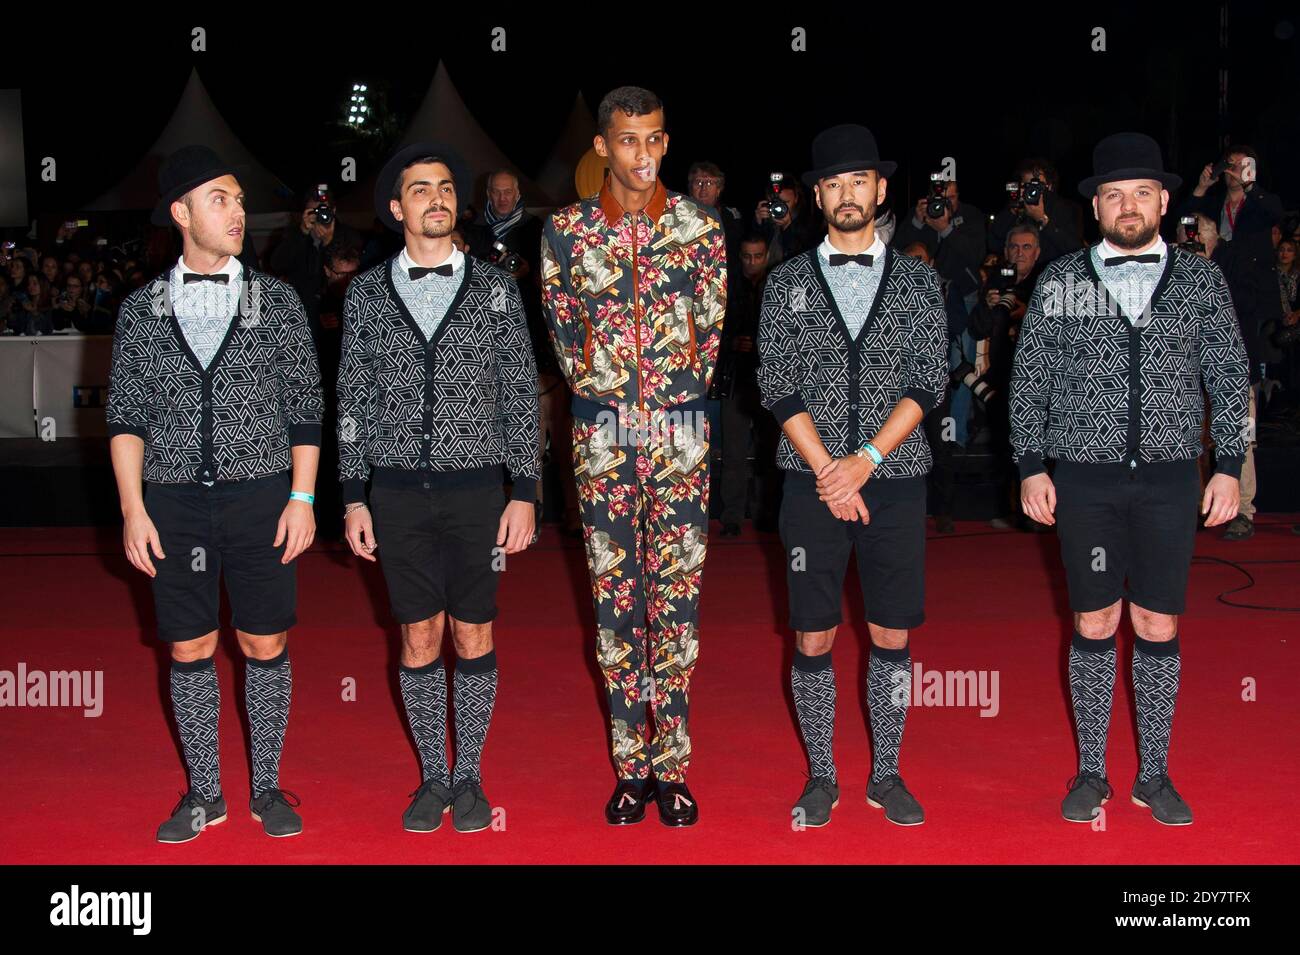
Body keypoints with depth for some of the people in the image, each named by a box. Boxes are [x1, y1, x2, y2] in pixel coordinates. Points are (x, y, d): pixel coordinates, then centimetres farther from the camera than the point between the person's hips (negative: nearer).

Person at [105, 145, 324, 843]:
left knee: (266, 646, 4)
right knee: (189, 650, 6)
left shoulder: (276, 300, 4)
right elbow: (126, 414, 5)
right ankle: (204, 793, 19)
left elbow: (305, 408, 4)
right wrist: (132, 508, -3)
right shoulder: (142, 309, 6)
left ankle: (267, 787, 18)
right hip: (174, 501, 1)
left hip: (260, 497, -1)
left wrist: (302, 498, -3)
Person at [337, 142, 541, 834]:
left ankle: (469, 777, 19)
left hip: (475, 488, -1)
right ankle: (432, 777, 21)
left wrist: (524, 493, -3)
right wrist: (353, 499, 2)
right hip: (398, 491, 1)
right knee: (418, 639, 7)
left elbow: (520, 394, 2)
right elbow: (353, 400, 7)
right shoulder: (366, 292, 5)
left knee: (474, 636, 6)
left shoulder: (495, 287, 2)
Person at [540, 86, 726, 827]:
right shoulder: (566, 231, 2)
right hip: (603, 438, 1)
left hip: (683, 436, 0)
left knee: (678, 598, 2)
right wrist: (604, 394, 5)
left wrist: (678, 397, 5)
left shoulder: (701, 229, 2)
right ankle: (630, 765, 14)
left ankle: (672, 765, 11)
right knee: (615, 599, 4)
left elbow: (711, 330, 6)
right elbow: (565, 335, 7)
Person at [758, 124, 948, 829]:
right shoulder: (788, 282, 5)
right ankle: (821, 777, 18)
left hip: (895, 481, 1)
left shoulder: (917, 281, 6)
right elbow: (778, 384, -2)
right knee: (812, 639, 3)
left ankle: (886, 774, 21)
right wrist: (827, 469, -12)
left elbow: (928, 381, -3)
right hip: (813, 483, 0)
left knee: (891, 636, 6)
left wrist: (864, 461, -14)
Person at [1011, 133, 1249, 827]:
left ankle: (1154, 775, 18)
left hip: (1170, 480, 1)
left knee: (1158, 629, 5)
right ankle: (1091, 772, 18)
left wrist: (1229, 465, 1)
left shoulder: (1199, 278, 5)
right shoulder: (1062, 279, 3)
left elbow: (1229, 375, 8)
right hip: (1085, 480, 0)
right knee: (1094, 626, 6)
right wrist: (1031, 468, 0)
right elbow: (1029, 379, 5)